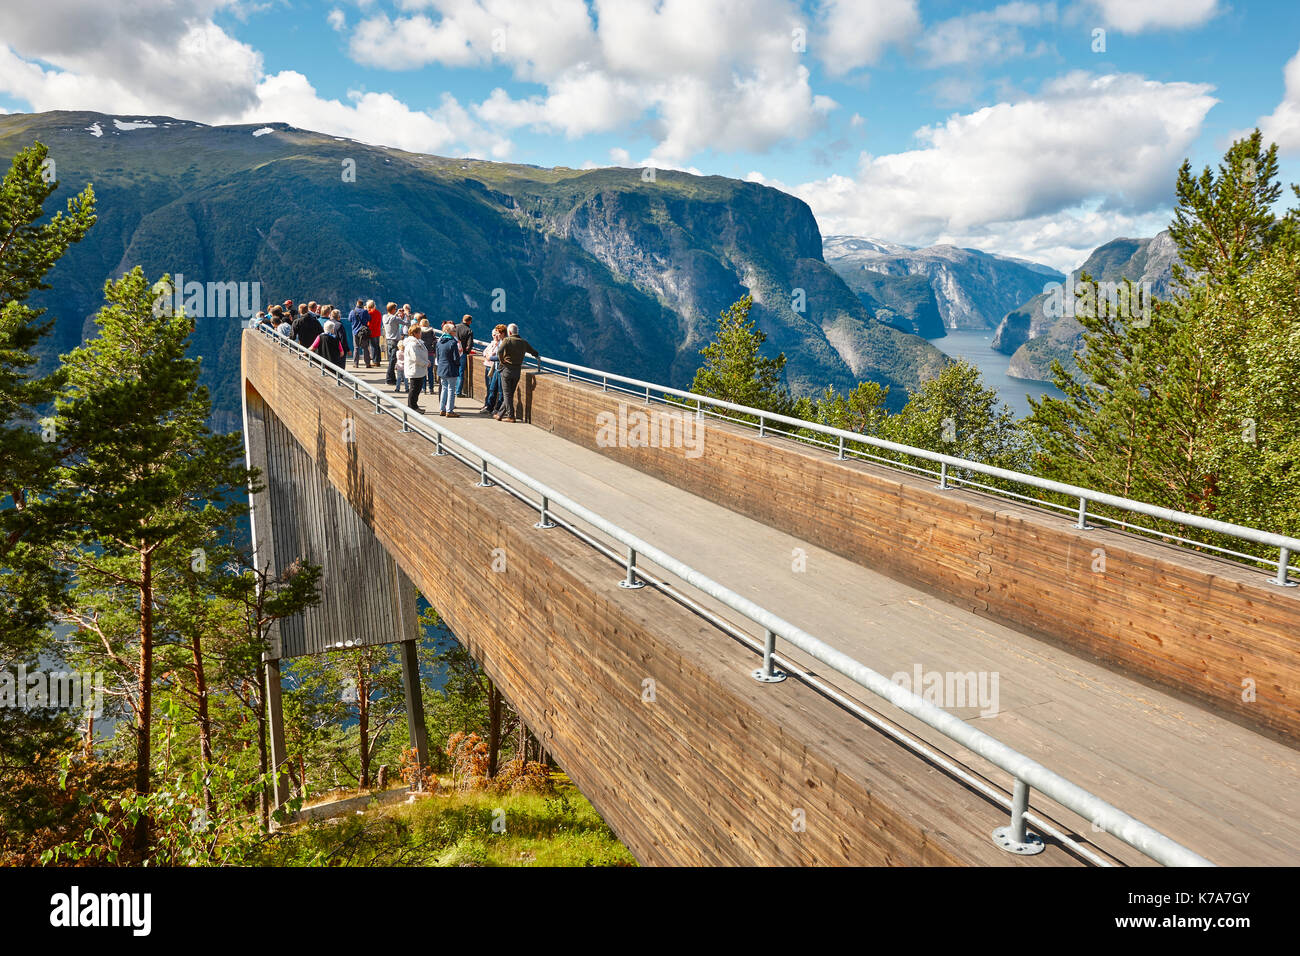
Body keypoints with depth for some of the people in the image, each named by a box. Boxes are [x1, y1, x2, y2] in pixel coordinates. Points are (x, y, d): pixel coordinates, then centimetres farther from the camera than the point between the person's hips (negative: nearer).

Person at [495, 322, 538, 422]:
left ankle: (510, 416, -2)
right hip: (518, 370, 5)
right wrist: (537, 356, 40)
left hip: (507, 369, -5)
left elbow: (499, 351, -25)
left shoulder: (507, 340, -9)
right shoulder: (524, 342, 6)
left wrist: (502, 361, -9)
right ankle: (501, 414, 20)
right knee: (510, 394, 12)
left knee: (507, 394, 1)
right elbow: (534, 352, 18)